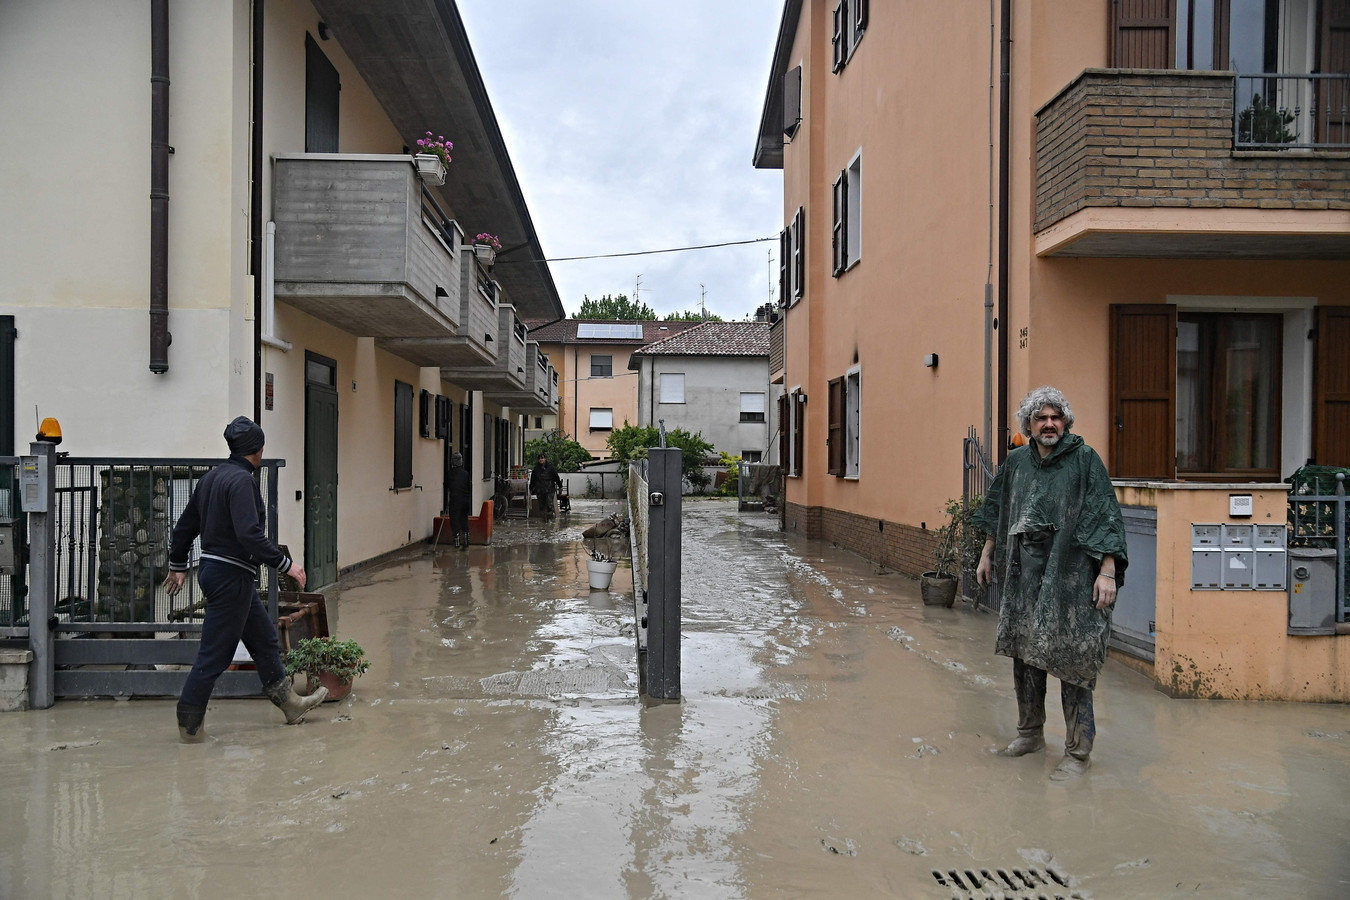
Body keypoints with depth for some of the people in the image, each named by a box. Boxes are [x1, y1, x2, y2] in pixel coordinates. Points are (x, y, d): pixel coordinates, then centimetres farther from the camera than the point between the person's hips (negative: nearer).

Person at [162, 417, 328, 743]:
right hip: (231, 575, -10)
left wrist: (177, 566, 30)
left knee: (264, 637, 17)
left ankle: (289, 703, 27)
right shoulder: (241, 480, -18)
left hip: (213, 568, 10)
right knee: (215, 653, 0)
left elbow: (185, 525, 19)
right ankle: (189, 726, 12)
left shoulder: (212, 477, 11)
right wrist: (286, 564, -22)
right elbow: (249, 534, -28)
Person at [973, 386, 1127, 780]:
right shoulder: (1016, 462, 9)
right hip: (1023, 574, 5)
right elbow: (997, 509, 21)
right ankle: (1030, 733, 32)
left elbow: (1105, 515, -10)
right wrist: (986, 555, 21)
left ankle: (1079, 751, 10)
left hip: (1070, 576, -5)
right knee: (1023, 652, 14)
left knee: (1071, 660, -2)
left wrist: (1107, 571, -17)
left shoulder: (1085, 459, -6)